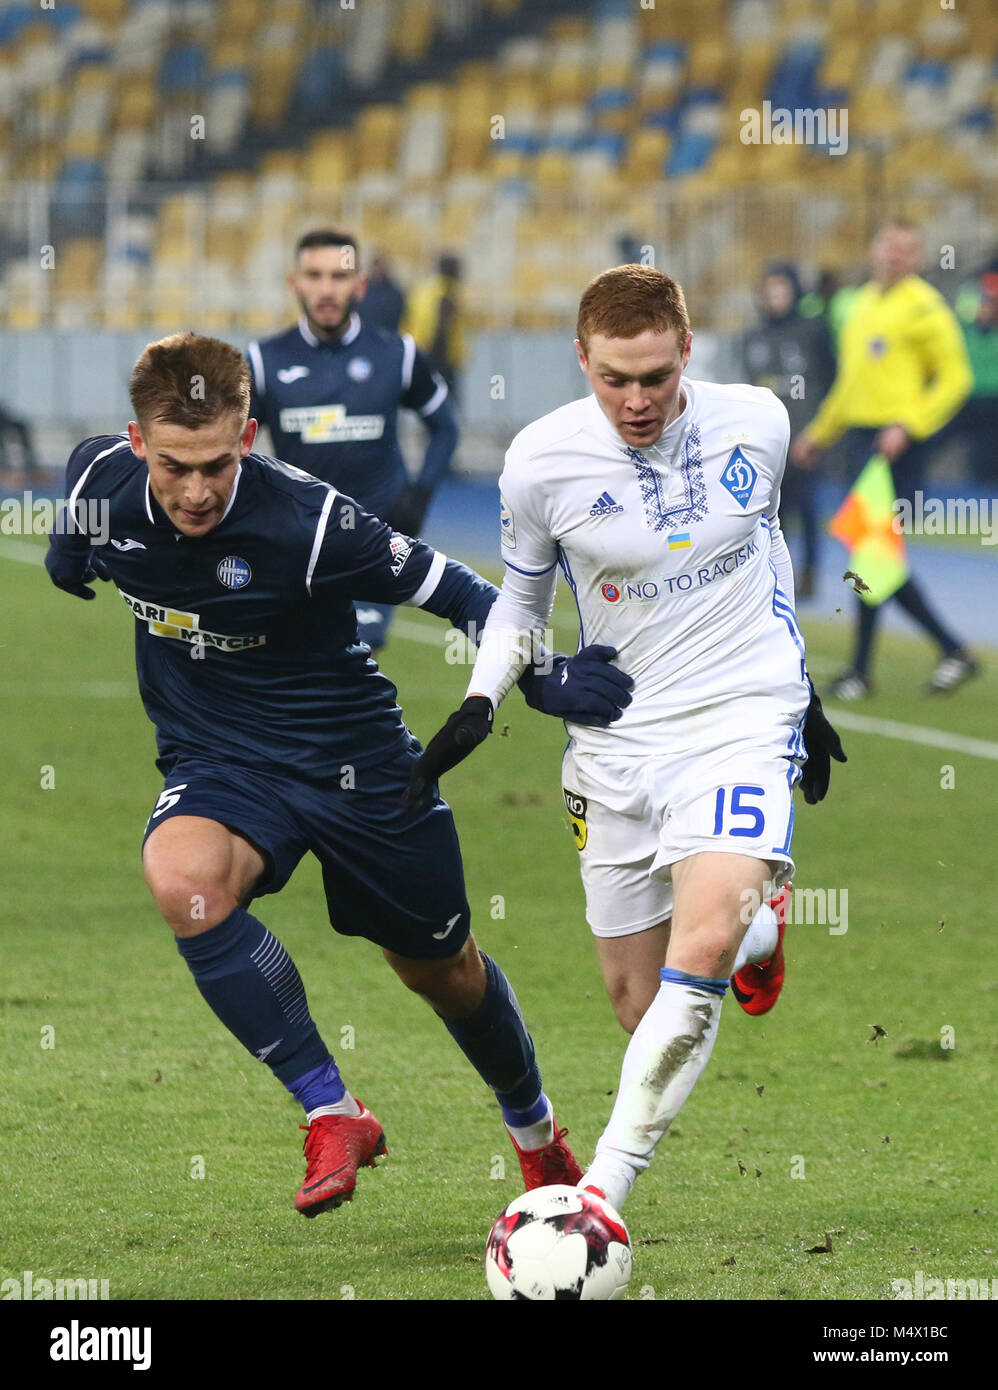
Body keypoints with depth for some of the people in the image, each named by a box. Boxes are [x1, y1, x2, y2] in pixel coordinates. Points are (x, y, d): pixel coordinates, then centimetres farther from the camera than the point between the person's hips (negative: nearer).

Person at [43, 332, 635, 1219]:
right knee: (182, 878, -33)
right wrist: (69, 550, 27)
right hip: (219, 767, 2)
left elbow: (447, 589, -17)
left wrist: (541, 677, -22)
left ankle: (534, 1127, 49)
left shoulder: (306, 523, -28)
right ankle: (334, 1114, -20)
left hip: (354, 762, -2)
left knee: (440, 968, 16)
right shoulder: (102, 481, -16)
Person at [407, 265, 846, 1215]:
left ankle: (605, 1184, -23)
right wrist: (478, 704, -7)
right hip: (617, 736, 2)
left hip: (742, 716, -1)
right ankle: (760, 927, 43)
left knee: (703, 943, -26)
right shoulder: (542, 460, -9)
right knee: (636, 1000, 7)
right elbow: (522, 593, 9)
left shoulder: (755, 423, -5)